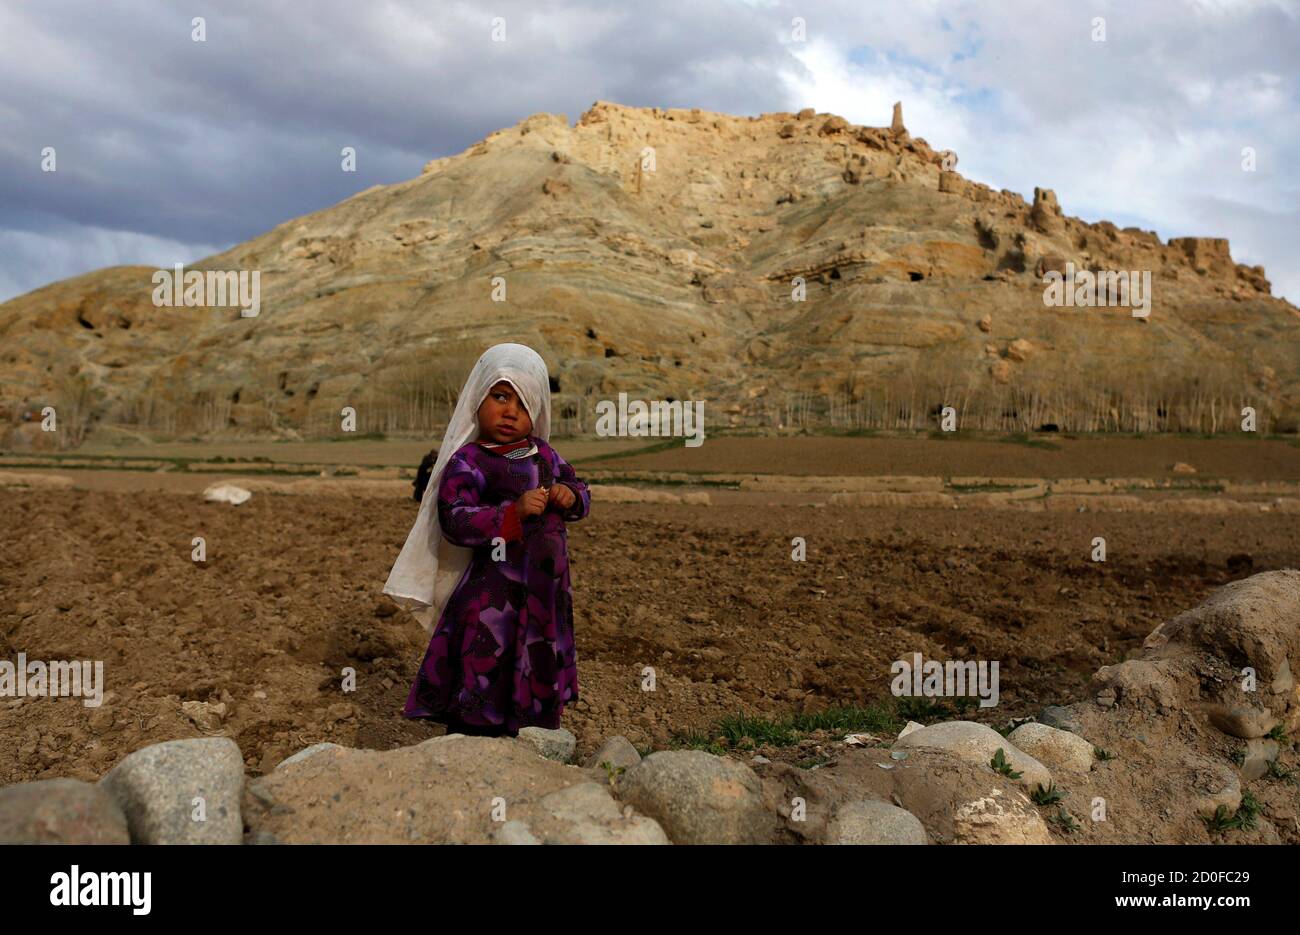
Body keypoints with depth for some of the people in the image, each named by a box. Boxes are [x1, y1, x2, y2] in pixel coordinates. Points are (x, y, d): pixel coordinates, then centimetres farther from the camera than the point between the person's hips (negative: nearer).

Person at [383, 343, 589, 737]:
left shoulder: (546, 455, 7)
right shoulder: (467, 462, -12)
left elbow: (581, 493, 16)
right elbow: (455, 521, -22)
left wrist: (571, 497, -8)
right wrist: (514, 512, -32)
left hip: (546, 593, 7)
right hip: (491, 595, -7)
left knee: (539, 682, 19)